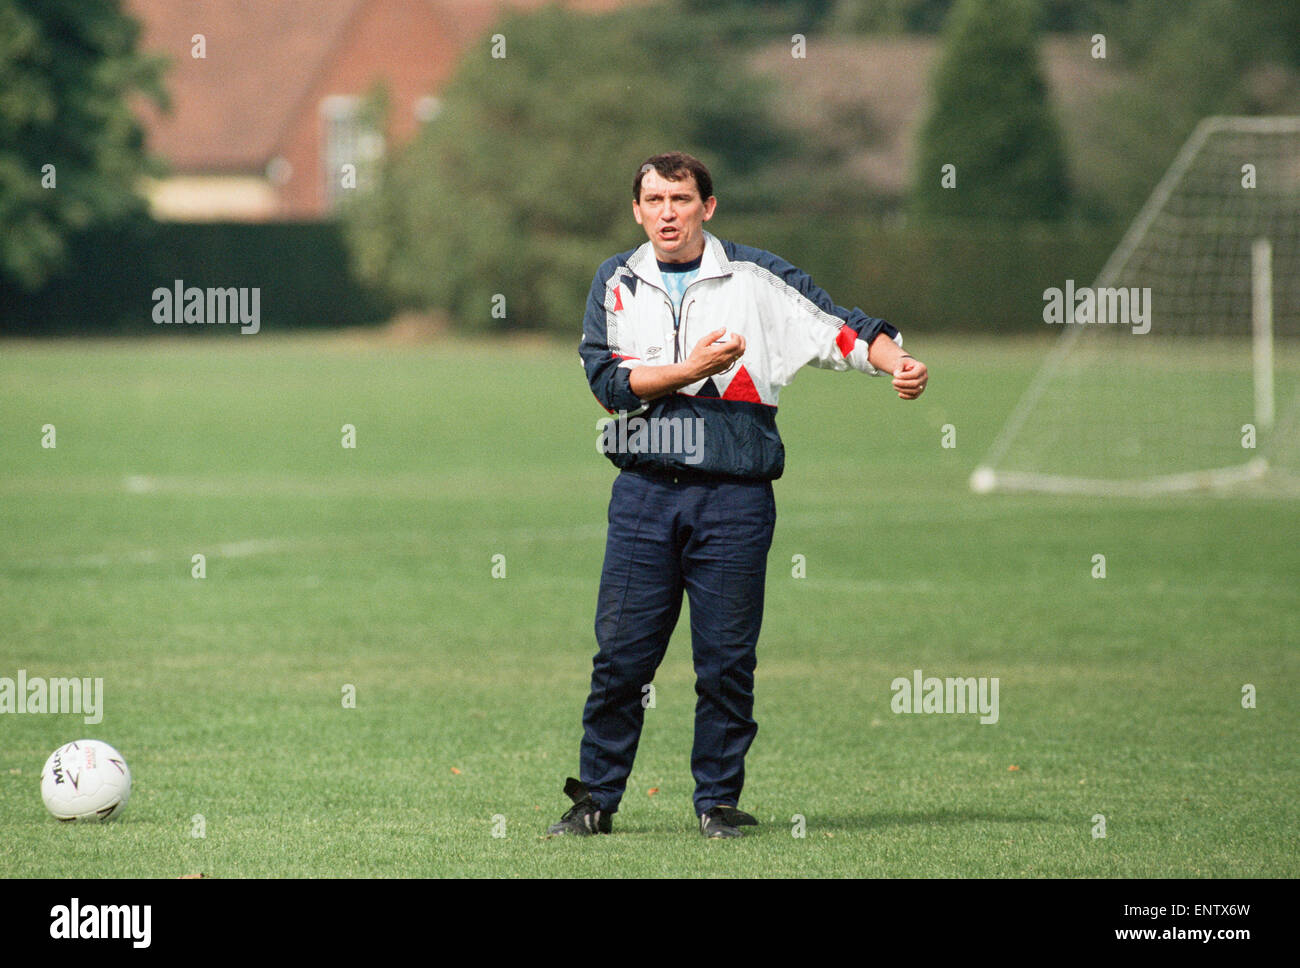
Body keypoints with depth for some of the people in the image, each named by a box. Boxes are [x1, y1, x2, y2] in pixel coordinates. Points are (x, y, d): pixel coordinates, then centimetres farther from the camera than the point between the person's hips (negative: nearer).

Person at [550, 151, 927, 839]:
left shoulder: (756, 278, 4)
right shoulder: (615, 282, 10)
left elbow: (838, 327, -4)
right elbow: (607, 379, -1)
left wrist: (896, 361, -22)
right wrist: (691, 369, -13)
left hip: (734, 497, -1)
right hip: (643, 493, 1)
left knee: (727, 660, 1)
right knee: (620, 655, 0)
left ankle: (718, 801, 11)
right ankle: (595, 800, 9)